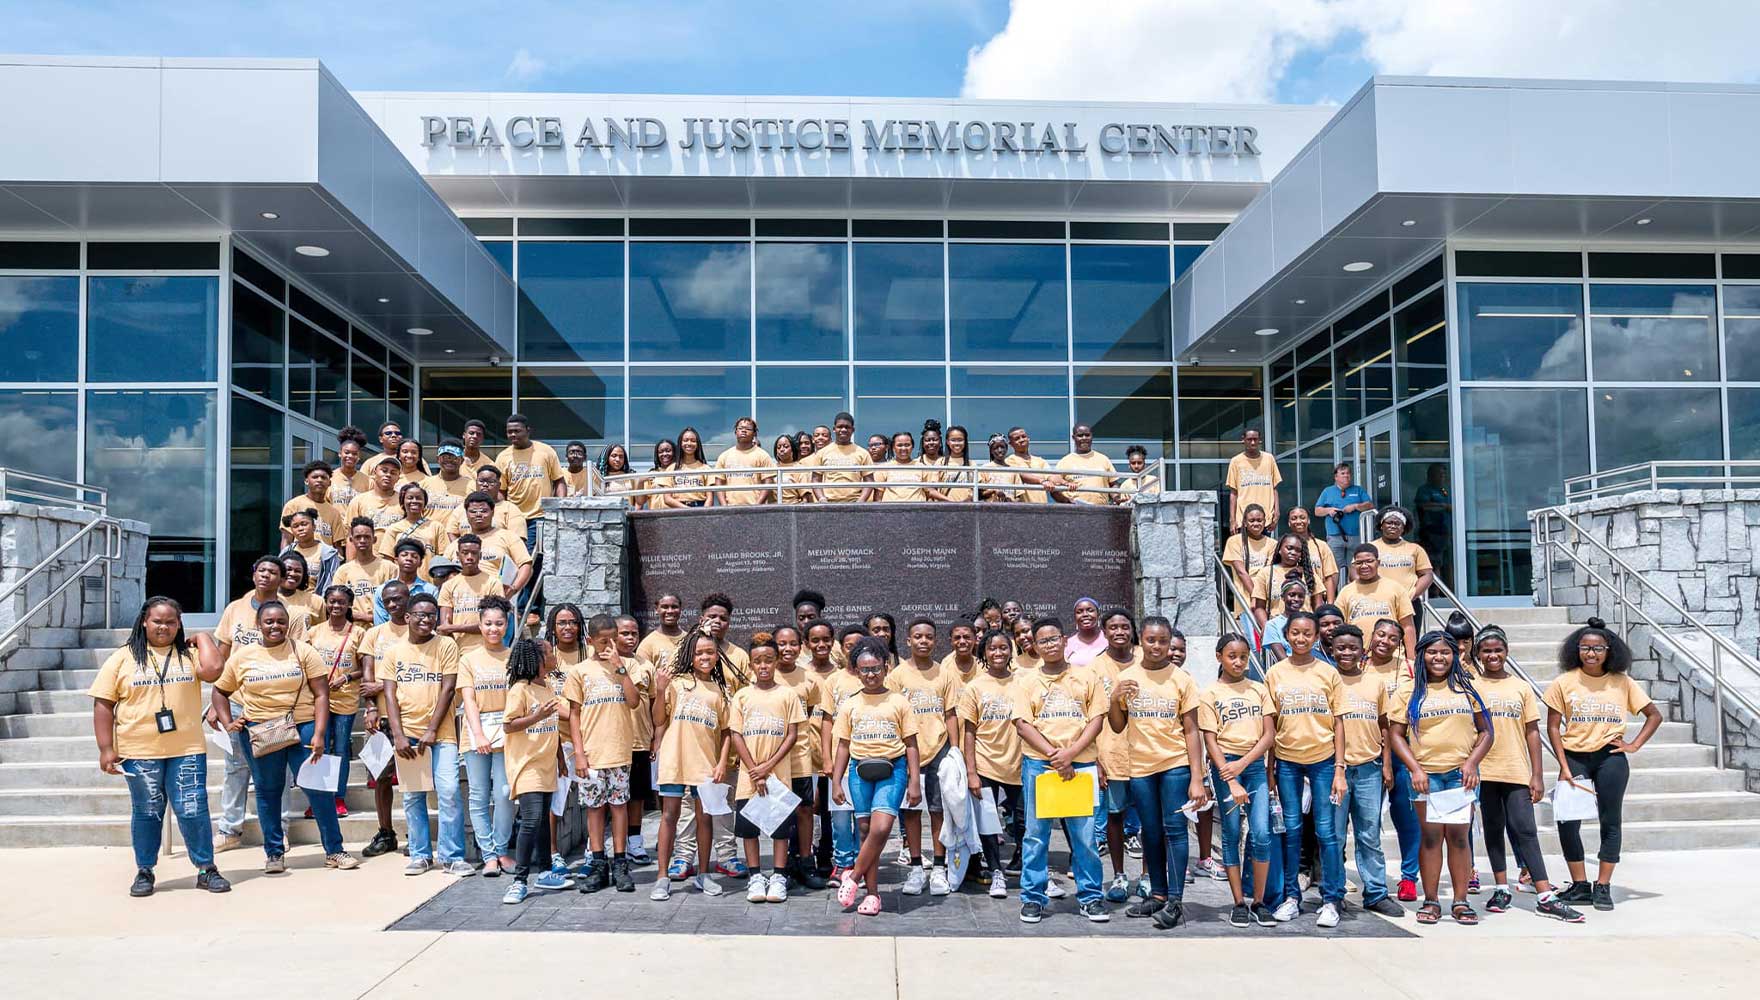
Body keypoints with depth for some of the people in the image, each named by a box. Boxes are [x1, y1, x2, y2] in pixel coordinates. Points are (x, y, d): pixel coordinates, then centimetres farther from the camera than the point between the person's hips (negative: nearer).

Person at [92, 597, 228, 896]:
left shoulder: (189, 654, 7)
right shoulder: (123, 658, 5)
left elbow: (212, 670, -14)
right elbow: (103, 704, 3)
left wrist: (202, 637, -1)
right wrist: (106, 749, -4)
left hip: (187, 751, 0)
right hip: (140, 753, 0)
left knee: (193, 811, -1)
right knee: (146, 814, 9)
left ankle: (207, 869, 9)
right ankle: (145, 872, 23)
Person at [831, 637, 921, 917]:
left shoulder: (898, 702, 2)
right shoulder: (849, 705, 8)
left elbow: (911, 745, 4)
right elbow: (843, 746, 11)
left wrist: (914, 783, -1)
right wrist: (836, 783, 5)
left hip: (892, 770, -2)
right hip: (860, 771, 2)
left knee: (881, 829, -18)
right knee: (866, 830, 4)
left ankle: (853, 876, 2)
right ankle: (872, 893, 14)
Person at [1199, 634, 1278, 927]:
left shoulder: (1259, 690, 9)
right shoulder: (1210, 694, 1)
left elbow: (1269, 734, 3)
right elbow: (1210, 741, -4)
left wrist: (1242, 764, -11)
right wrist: (1231, 782, -14)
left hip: (1254, 764, 2)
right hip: (1224, 765, -2)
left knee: (1261, 834, -6)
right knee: (1232, 834, 2)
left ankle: (1259, 902, 5)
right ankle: (1239, 903, 9)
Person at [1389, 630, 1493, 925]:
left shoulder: (1466, 688, 9)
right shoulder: (1411, 690, 6)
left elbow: (1485, 731, 9)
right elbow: (1395, 733, 3)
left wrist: (1472, 762, -5)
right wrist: (1415, 768, -6)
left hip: (1461, 772, 1)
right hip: (1425, 773, 0)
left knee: (1458, 836, 1)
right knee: (1431, 836, 1)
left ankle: (1461, 902, 9)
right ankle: (1430, 901, 8)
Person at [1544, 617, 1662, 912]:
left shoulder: (1623, 683, 0)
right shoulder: (1565, 682, -2)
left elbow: (1654, 715, 11)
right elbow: (1553, 727, -1)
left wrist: (1634, 745, -1)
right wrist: (1564, 767, -7)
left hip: (1611, 758, 0)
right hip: (1574, 757, 0)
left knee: (1610, 822, 4)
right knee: (1567, 823, -1)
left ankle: (1603, 888, 14)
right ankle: (1580, 886, 14)